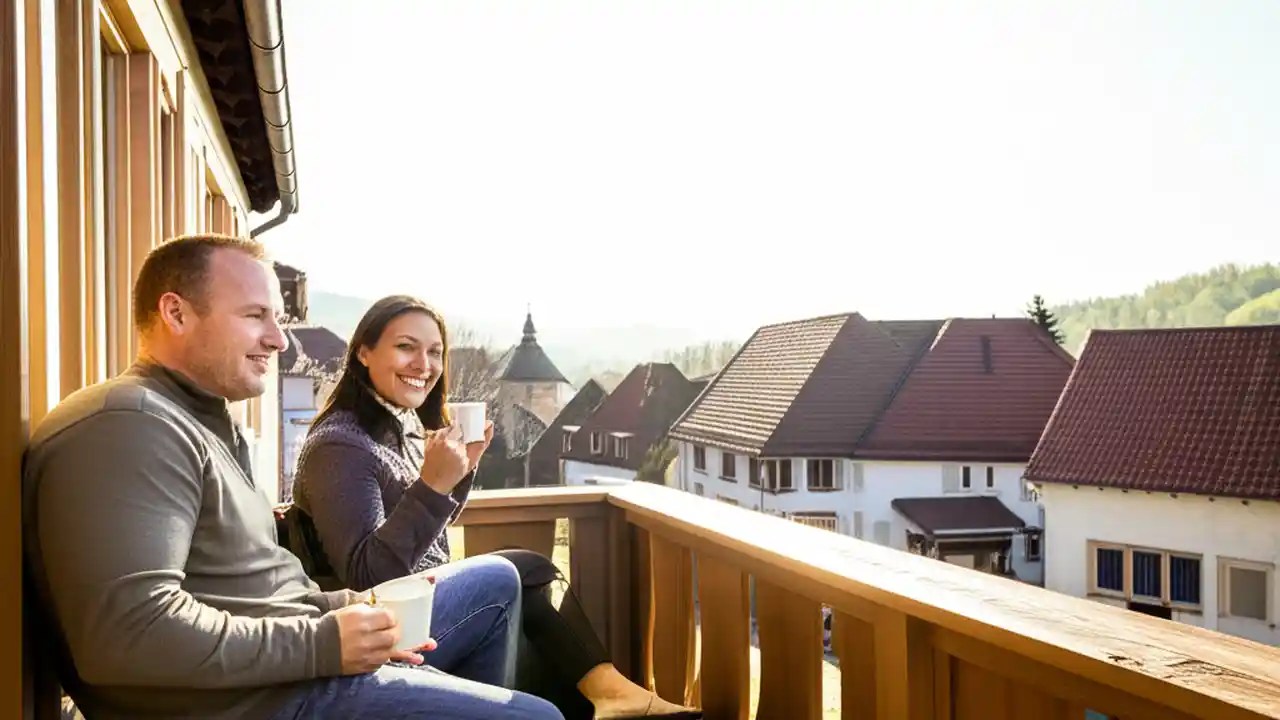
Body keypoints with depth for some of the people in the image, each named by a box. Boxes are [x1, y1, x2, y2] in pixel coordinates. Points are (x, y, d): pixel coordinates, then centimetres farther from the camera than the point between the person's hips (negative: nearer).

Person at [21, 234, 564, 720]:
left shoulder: (204, 420, 16)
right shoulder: (130, 427, -19)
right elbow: (127, 631, -30)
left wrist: (341, 609, 0)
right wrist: (320, 644, -23)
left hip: (291, 654, 10)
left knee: (495, 580, 20)